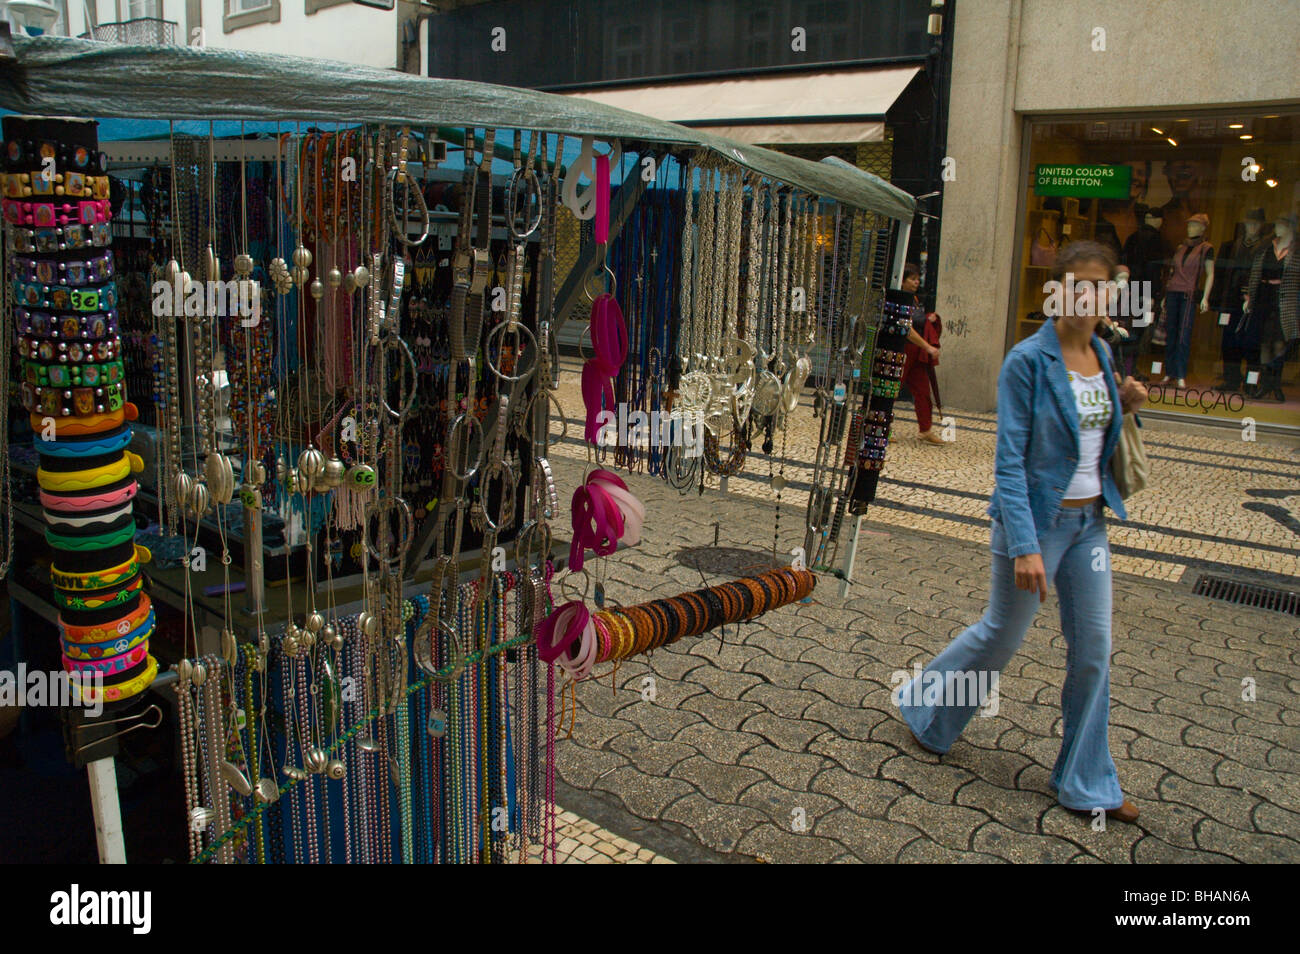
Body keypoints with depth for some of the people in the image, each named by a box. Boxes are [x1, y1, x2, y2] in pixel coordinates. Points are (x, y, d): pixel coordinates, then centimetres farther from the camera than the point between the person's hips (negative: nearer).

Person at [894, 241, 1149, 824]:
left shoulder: (1102, 354, 5)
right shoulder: (1028, 361, -15)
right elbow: (1010, 462, -18)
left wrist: (1124, 407, -2)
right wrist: (1024, 545, -24)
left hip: (1088, 520, 6)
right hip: (1037, 517, -6)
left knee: (1093, 649, 8)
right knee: (1002, 634, 8)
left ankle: (1085, 783, 23)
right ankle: (926, 709, 35)